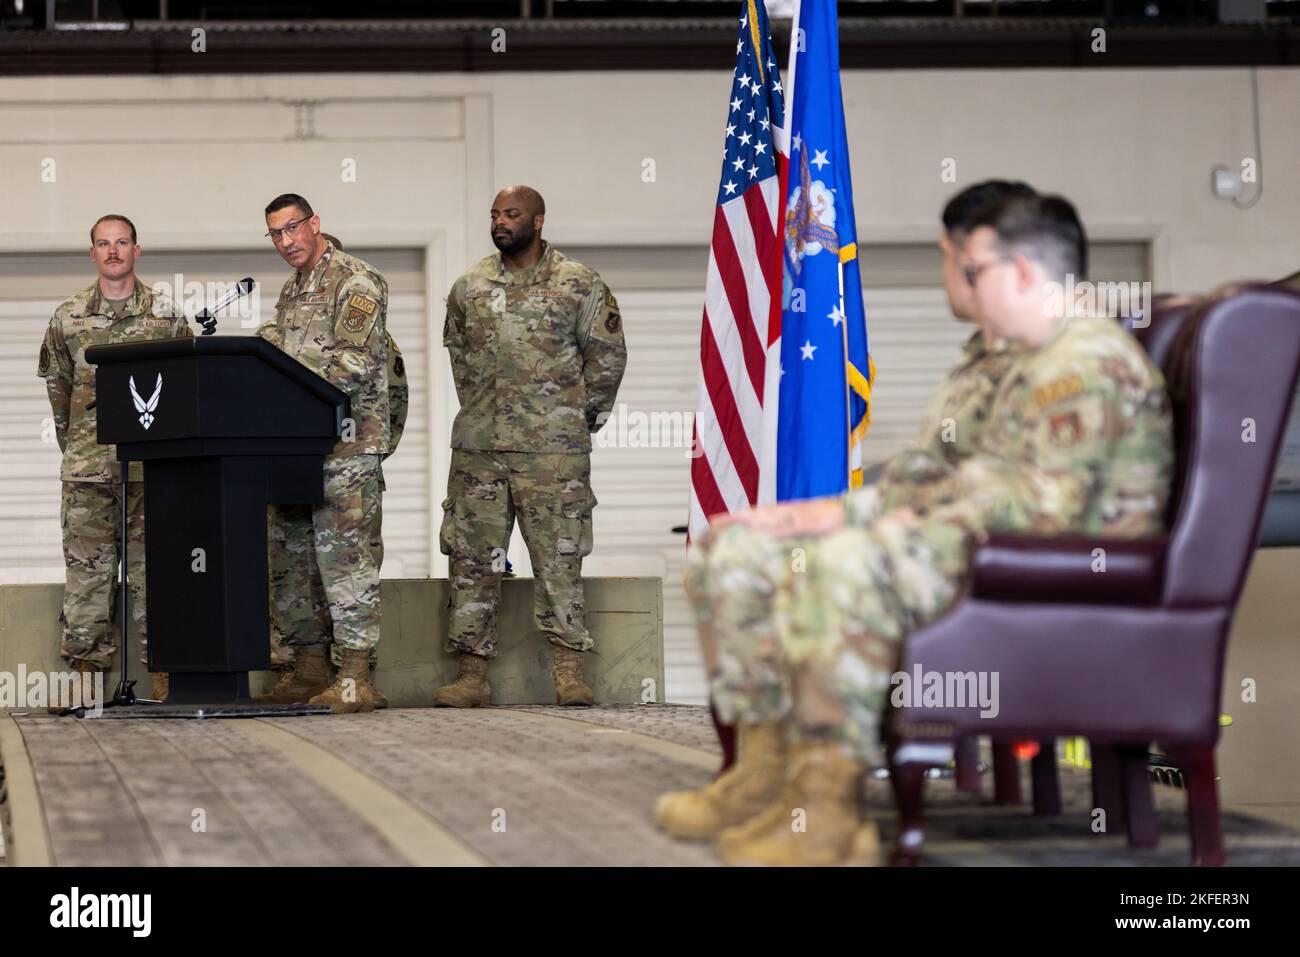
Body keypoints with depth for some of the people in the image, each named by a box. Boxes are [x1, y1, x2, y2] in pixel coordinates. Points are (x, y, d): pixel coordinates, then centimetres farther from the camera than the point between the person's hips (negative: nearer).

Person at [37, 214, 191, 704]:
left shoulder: (166, 315, 5)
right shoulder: (68, 317, 8)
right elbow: (56, 385, 15)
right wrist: (73, 443, 14)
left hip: (150, 464, -1)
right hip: (86, 465, 1)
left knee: (152, 565, 0)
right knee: (86, 567, 2)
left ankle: (161, 666, 4)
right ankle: (86, 666, 7)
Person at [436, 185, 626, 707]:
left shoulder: (578, 284, 1)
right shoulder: (469, 287, 11)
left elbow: (607, 353, 7)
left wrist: (585, 415, 8)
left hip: (553, 449, -3)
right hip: (478, 448, 3)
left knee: (559, 558, -3)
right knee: (471, 558, 2)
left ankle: (569, 672, 2)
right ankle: (472, 674, 6)